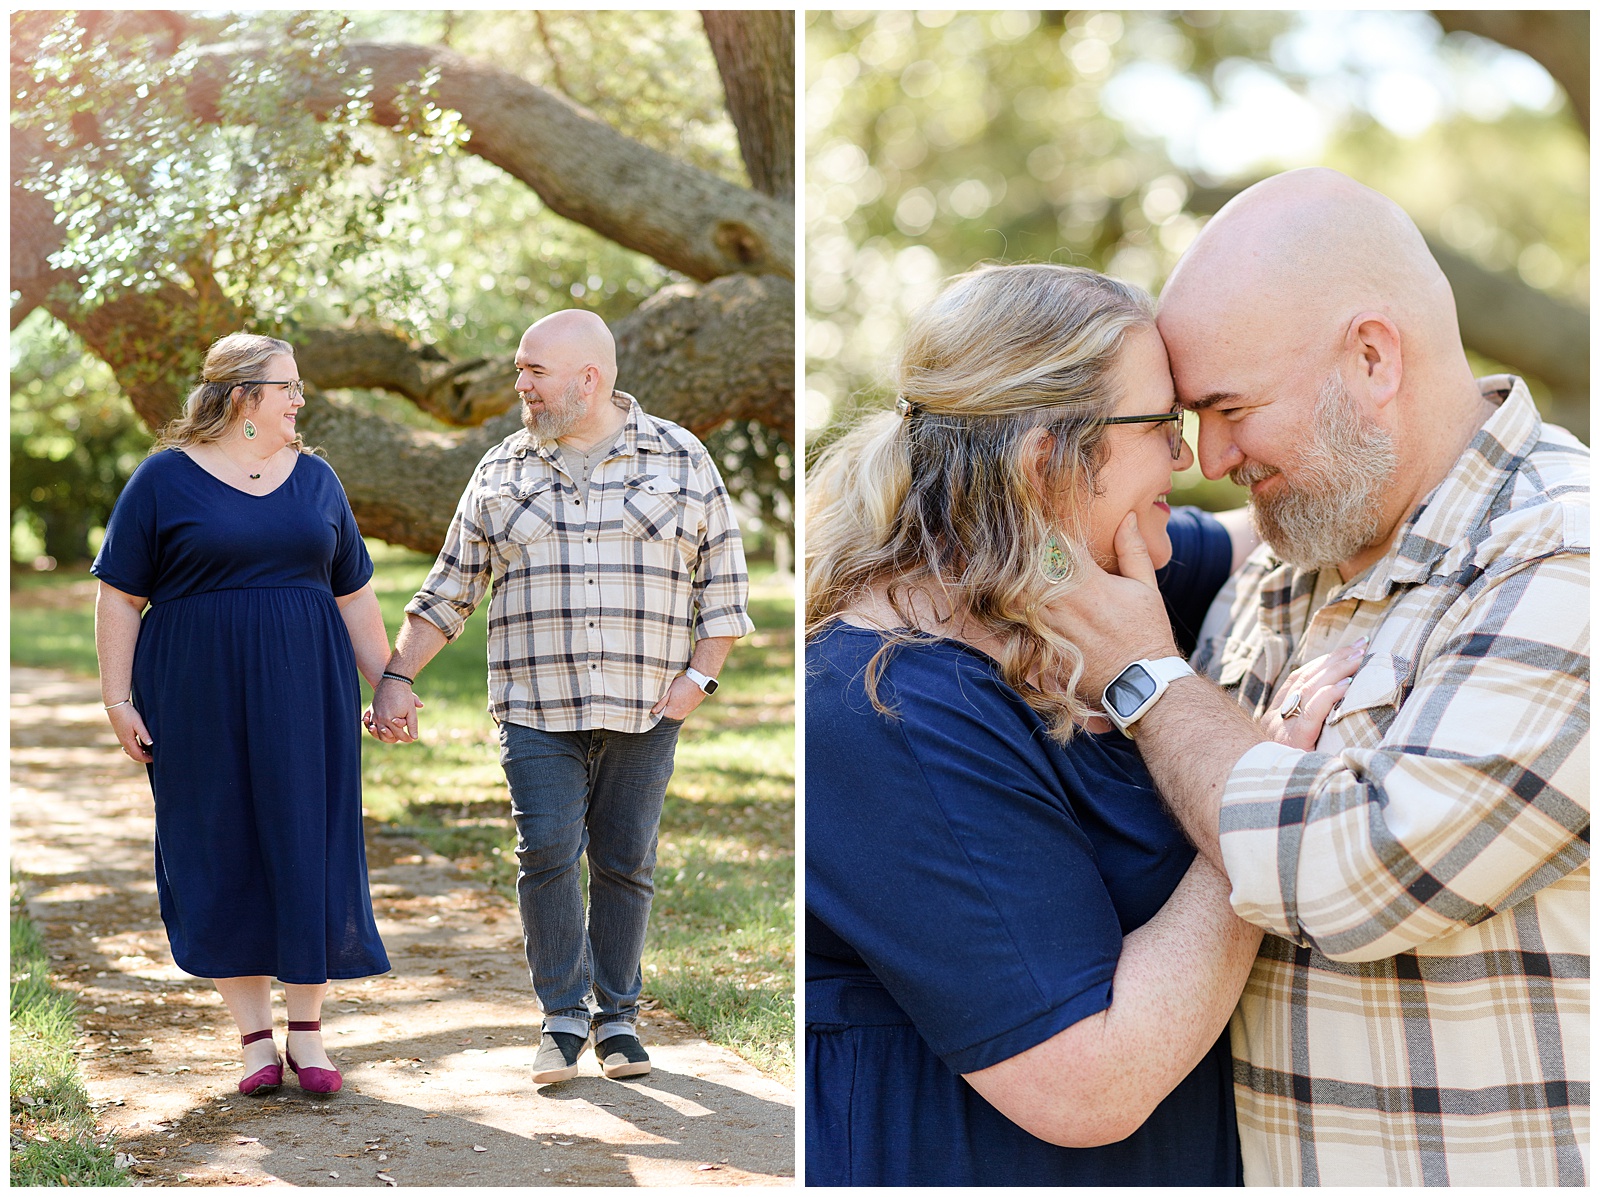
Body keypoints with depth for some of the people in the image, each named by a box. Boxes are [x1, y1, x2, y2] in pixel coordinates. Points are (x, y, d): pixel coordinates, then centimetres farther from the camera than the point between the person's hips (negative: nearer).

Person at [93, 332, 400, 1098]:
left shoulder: (315, 478, 10)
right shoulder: (165, 480, -2)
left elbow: (354, 594, 15)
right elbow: (120, 596, -2)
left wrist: (386, 679, 10)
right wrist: (117, 699, -7)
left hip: (306, 696, 3)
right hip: (200, 702, -3)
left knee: (309, 852, 1)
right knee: (222, 859, 2)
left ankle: (307, 1032, 11)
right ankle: (254, 1036, 11)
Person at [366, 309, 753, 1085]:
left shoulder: (681, 461, 5)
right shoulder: (501, 472, 9)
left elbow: (722, 581, 8)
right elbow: (450, 590, 12)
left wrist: (699, 676, -2)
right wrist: (396, 679, 3)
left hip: (643, 708, 0)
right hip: (536, 705, 1)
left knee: (625, 861, 3)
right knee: (547, 851, -11)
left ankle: (617, 1016, 17)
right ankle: (564, 1018, 1)